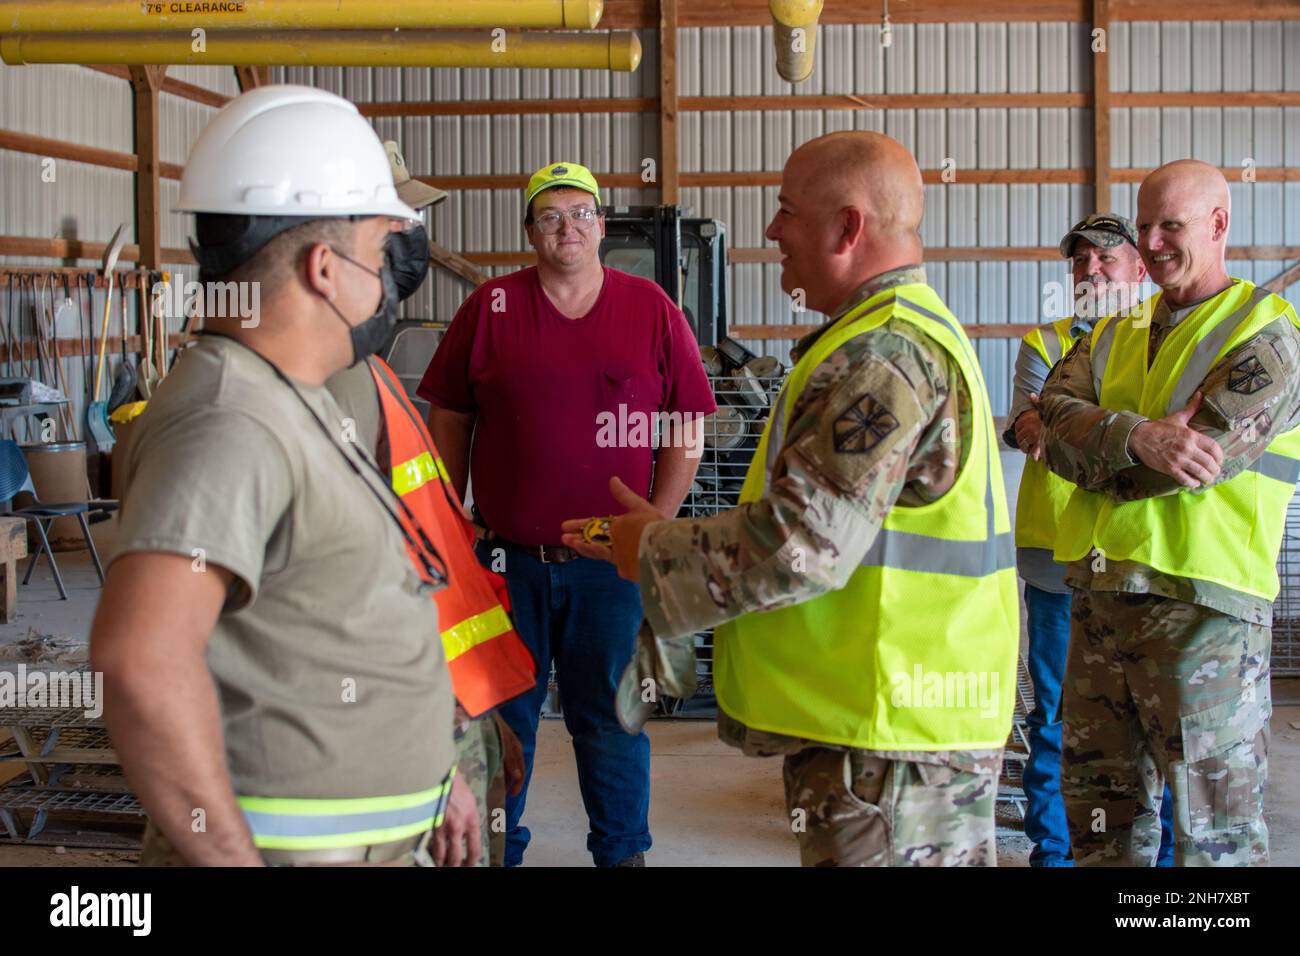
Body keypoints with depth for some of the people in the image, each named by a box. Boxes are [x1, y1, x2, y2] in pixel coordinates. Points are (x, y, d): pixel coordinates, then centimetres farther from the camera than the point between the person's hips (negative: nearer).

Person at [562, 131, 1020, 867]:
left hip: (894, 734, -11)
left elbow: (802, 544, -25)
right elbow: (820, 514, 19)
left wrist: (653, 552, -9)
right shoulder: (917, 327, 16)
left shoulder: (885, 356, -20)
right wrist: (665, 538, 11)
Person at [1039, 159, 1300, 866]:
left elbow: (1198, 455, -17)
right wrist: (1137, 438, -22)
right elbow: (1057, 421, -2)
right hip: (1100, 594, 7)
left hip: (1201, 602, -6)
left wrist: (1092, 452, -3)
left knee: (1214, 830, -1)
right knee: (1096, 791, 16)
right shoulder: (1116, 335, 15)